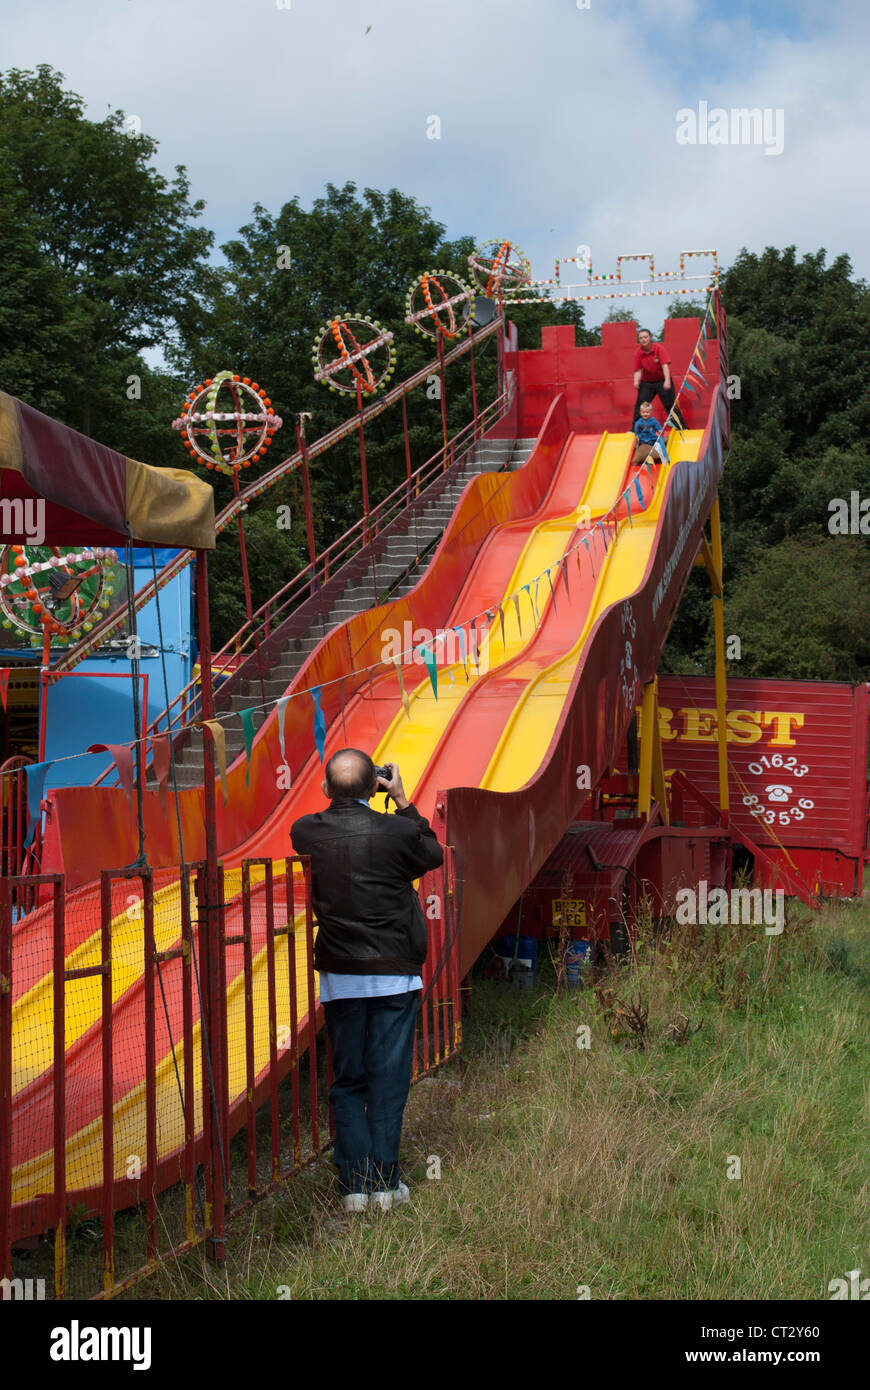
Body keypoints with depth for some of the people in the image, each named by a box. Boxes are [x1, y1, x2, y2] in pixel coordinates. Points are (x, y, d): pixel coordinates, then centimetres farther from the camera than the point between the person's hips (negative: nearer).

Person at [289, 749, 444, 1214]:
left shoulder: (306, 832, -6)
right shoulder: (395, 830, -12)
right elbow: (433, 854, 9)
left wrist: (336, 797, 14)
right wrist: (402, 802, 11)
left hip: (338, 977, 2)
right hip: (394, 974, -2)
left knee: (347, 1081, 11)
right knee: (388, 1079, 6)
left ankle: (353, 1185, 11)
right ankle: (384, 1183, 8)